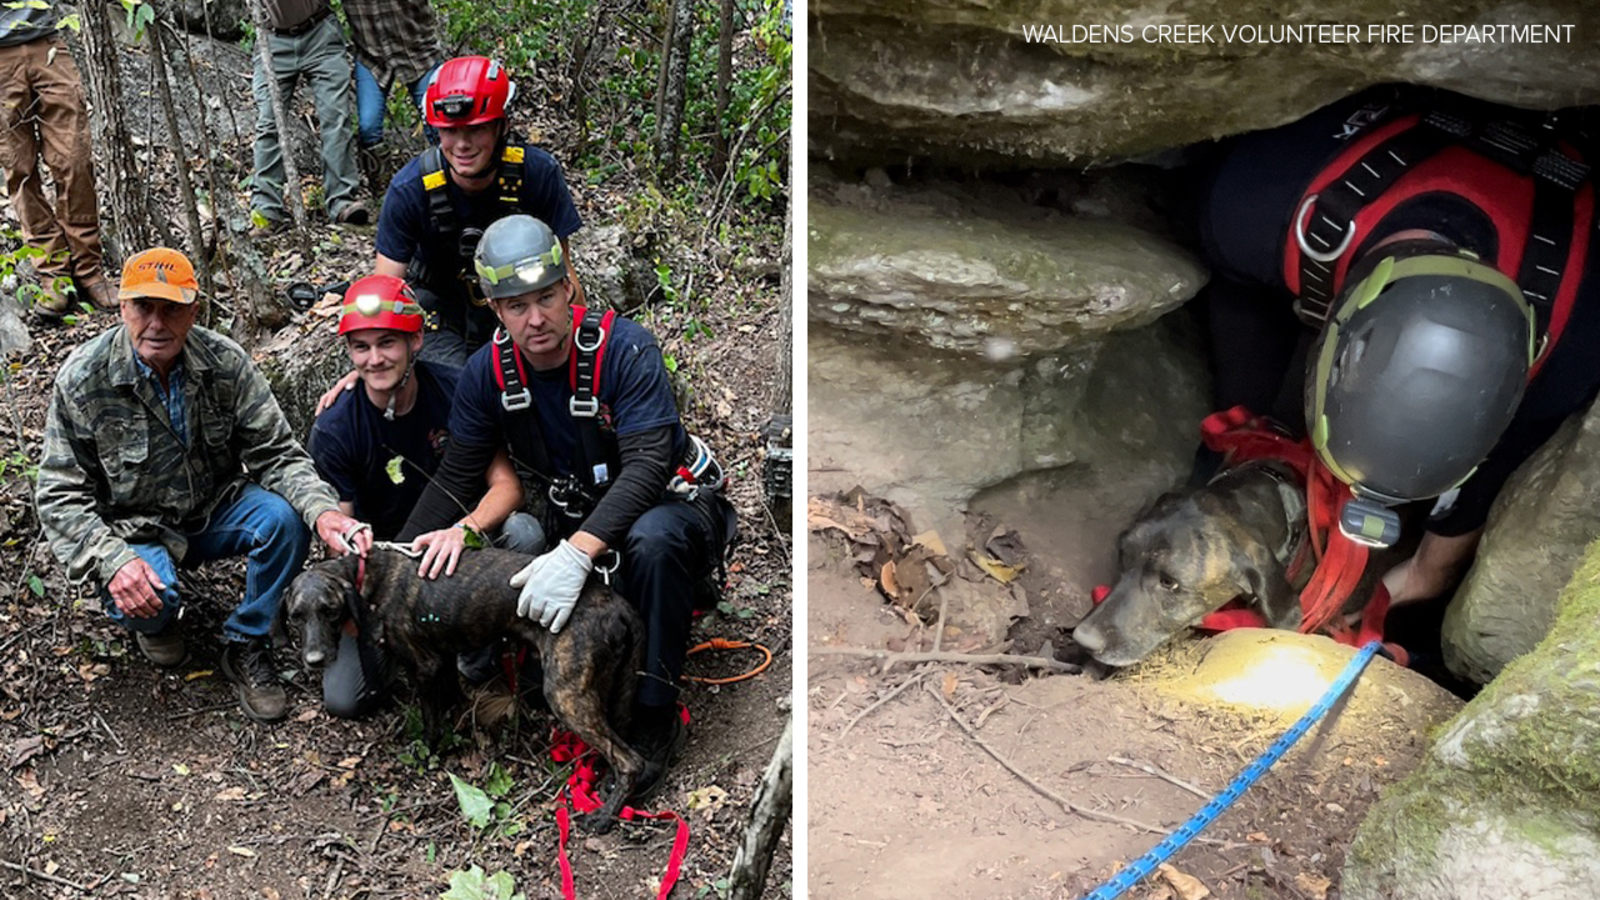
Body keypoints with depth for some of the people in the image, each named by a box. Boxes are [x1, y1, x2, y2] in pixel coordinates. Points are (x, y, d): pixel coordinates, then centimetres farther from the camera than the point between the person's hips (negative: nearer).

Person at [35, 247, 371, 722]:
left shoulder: (226, 362, -13)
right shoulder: (81, 380, -17)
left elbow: (275, 452, -12)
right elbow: (61, 496, -13)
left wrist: (321, 509, -34)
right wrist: (113, 560, -31)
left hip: (217, 510, 2)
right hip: (137, 531, -2)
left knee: (283, 519, -28)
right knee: (147, 600, -32)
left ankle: (246, 646, -5)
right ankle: (156, 623, 10)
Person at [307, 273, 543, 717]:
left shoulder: (456, 391, -15)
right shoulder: (332, 431, -14)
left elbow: (507, 484, -19)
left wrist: (465, 529, -39)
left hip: (456, 543, 0)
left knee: (524, 532, -33)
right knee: (344, 698, -14)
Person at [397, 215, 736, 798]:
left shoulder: (623, 349, -24)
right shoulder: (488, 372, -7)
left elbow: (647, 464, -34)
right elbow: (456, 475, 0)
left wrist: (577, 553, -47)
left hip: (670, 502, -5)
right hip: (577, 518, 6)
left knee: (651, 541, -39)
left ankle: (655, 717, -20)